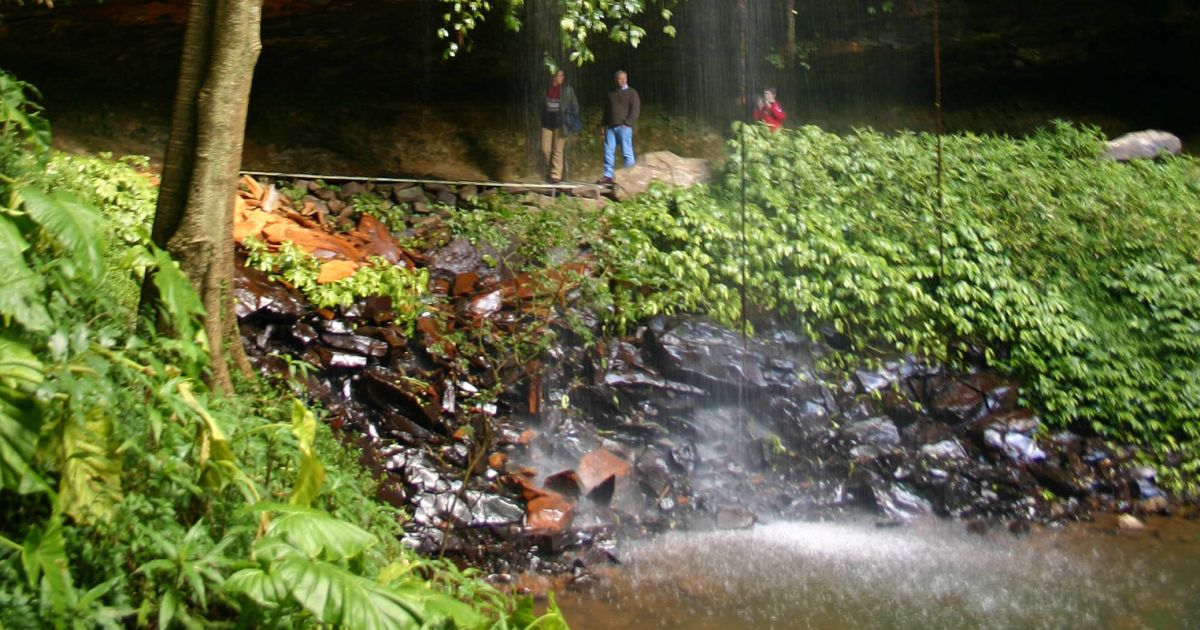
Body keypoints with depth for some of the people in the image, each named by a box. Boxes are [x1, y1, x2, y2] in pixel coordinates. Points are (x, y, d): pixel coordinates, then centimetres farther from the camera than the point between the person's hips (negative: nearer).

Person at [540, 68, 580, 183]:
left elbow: (575, 106, 4)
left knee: (557, 151, -2)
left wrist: (571, 121, -1)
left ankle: (555, 176, 2)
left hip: (560, 124, -3)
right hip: (547, 123, 3)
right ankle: (549, 172, 20)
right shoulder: (546, 89, 6)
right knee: (545, 150, 2)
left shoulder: (567, 89, 0)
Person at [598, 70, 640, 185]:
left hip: (624, 127, -6)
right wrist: (603, 124, 16)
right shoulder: (611, 94, 23)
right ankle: (608, 176, 3)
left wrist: (627, 123, -14)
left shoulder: (632, 93, 4)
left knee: (627, 152, -8)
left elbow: (635, 110, -5)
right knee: (608, 151, 1)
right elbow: (607, 110, 27)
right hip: (611, 127, 6)